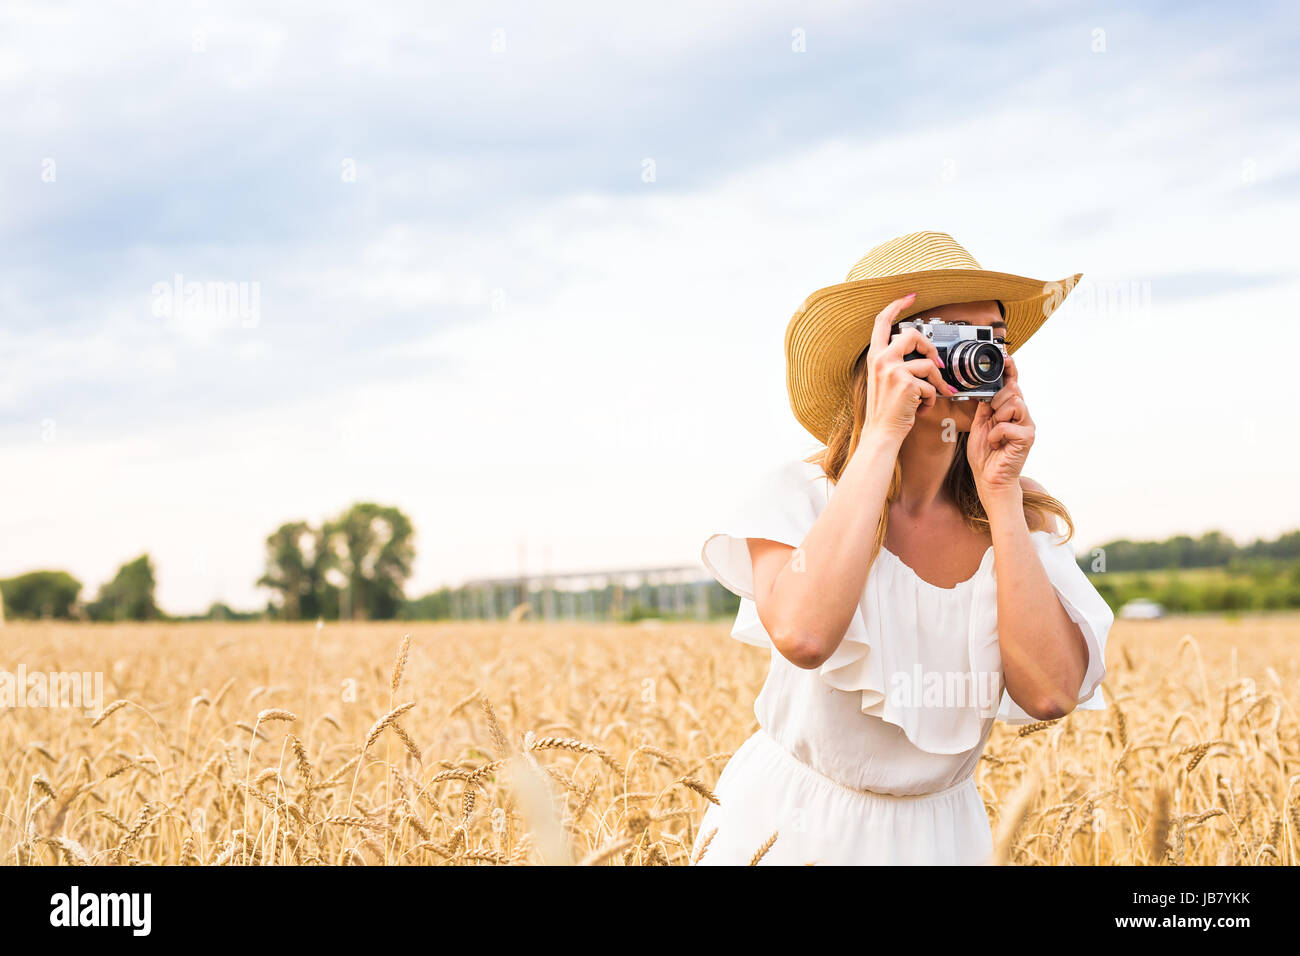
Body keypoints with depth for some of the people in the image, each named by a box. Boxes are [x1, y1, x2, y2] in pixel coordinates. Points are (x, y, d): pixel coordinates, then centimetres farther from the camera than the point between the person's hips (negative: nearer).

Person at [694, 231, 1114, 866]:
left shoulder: (1018, 520, -6)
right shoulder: (796, 497, -16)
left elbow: (1052, 693, -20)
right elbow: (802, 635, -36)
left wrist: (1001, 496, -20)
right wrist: (882, 433, -30)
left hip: (941, 832, 3)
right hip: (791, 827, -3)